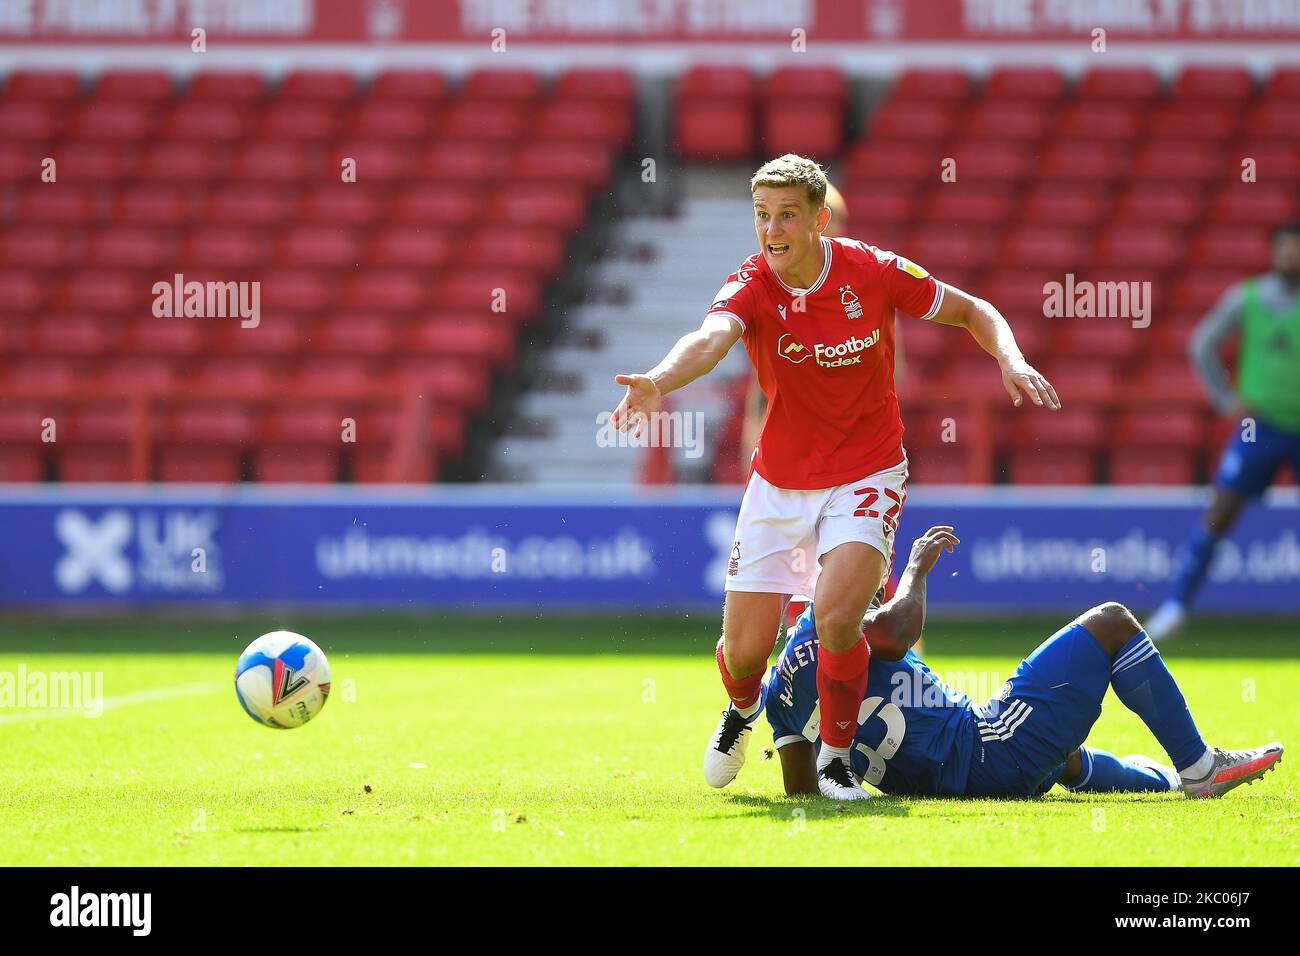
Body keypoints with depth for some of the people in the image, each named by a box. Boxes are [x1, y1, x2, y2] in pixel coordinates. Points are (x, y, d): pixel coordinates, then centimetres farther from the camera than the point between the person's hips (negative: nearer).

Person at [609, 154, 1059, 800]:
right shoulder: (751, 287, -15)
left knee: (836, 615, -25)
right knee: (745, 648, 1)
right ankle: (742, 710, 40)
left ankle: (835, 758, 0)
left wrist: (1010, 359, -19)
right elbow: (710, 340, -38)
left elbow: (973, 312, 2)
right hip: (779, 482, 1)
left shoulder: (873, 272, -13)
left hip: (866, 475, -1)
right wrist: (657, 382, -59)